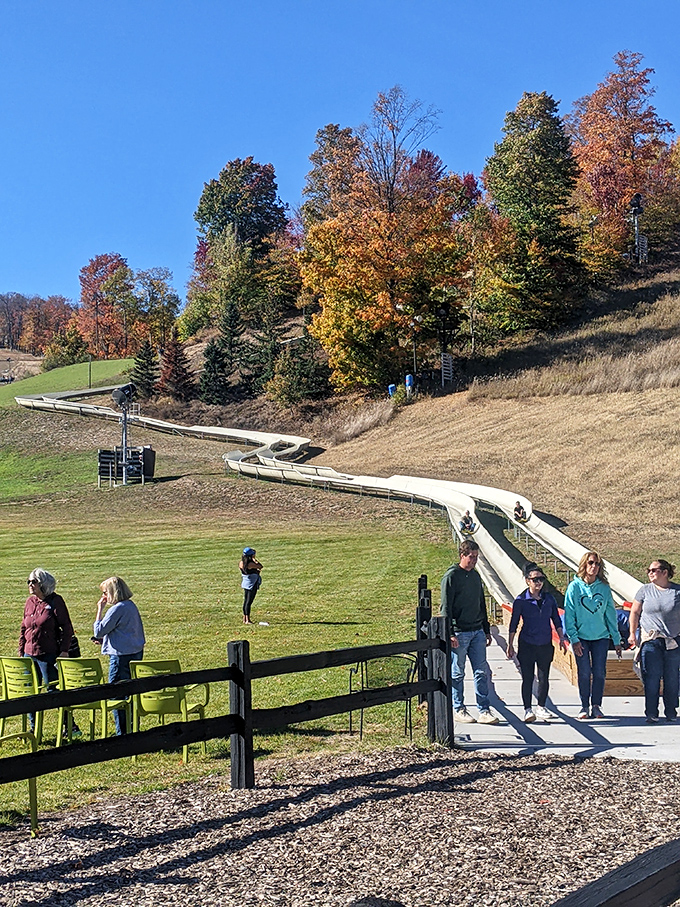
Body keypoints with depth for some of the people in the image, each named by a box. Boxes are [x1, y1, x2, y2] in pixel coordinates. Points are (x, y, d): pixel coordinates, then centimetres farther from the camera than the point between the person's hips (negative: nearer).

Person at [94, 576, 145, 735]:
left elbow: (98, 631, -12)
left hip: (121, 656, -9)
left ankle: (122, 733, 3)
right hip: (136, 653, 9)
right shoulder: (132, 606, 11)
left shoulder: (117, 609, -16)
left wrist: (100, 609, -6)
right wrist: (104, 639, 16)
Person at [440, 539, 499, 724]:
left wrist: (487, 630, 19)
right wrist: (450, 634, -16)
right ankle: (459, 710, 11)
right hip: (459, 632, -6)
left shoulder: (475, 576, 14)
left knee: (481, 671, 3)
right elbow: (446, 607, -10)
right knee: (457, 674, 2)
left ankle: (484, 711, 6)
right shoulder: (451, 576, -7)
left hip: (477, 632, 6)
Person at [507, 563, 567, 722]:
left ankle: (541, 708, 21)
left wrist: (561, 639, 7)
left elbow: (556, 620, 13)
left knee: (544, 678, 7)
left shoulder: (549, 598, 4)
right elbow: (514, 624, 0)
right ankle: (527, 709, 6)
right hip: (527, 645, -3)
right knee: (527, 678, -1)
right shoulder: (521, 600, -5)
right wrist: (510, 645, -2)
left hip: (545, 644, 3)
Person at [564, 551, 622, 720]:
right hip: (581, 637, -2)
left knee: (599, 673, 0)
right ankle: (585, 706, 9)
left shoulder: (604, 587, 4)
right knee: (584, 673, -2)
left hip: (601, 637, 2)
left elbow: (611, 614, 8)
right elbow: (569, 614, -4)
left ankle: (596, 706, 13)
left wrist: (616, 640, 6)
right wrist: (574, 638, -12)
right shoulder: (575, 586, -3)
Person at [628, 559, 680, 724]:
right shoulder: (645, 590, 5)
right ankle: (651, 714, -2)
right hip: (650, 641, 0)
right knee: (651, 679, -6)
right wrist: (632, 633, 4)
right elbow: (635, 612, 10)